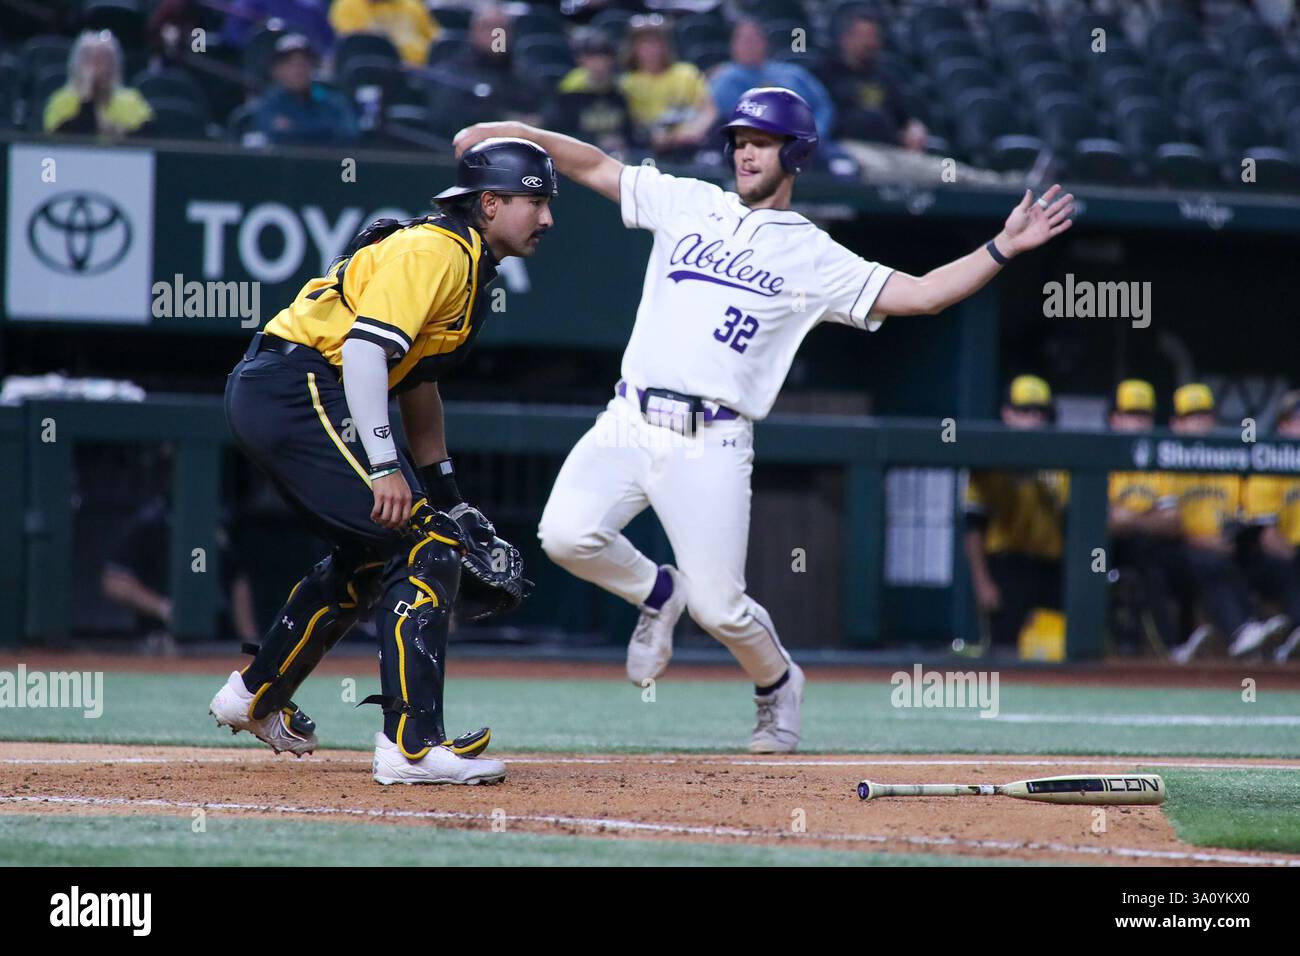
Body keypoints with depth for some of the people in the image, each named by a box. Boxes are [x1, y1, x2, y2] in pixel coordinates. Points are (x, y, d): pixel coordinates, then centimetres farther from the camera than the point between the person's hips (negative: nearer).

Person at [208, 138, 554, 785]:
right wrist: (383, 468, -28)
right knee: (426, 545, -15)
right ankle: (413, 745, -19)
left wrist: (446, 498, 24)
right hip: (298, 386, -11)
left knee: (368, 554, 26)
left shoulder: (467, 267, 19)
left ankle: (256, 697, 40)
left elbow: (419, 383, 26)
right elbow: (366, 347, -24)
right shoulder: (433, 251, -13)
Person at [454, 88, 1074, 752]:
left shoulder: (815, 257, 8)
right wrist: (511, 132, 3)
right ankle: (656, 594, 12)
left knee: (718, 606, -7)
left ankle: (777, 683, 28)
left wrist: (1003, 248, -8)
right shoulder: (687, 203, 16)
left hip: (712, 445, -3)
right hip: (629, 422, 3)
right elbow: (593, 167, 15)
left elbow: (922, 295, 3)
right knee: (566, 534, -21)